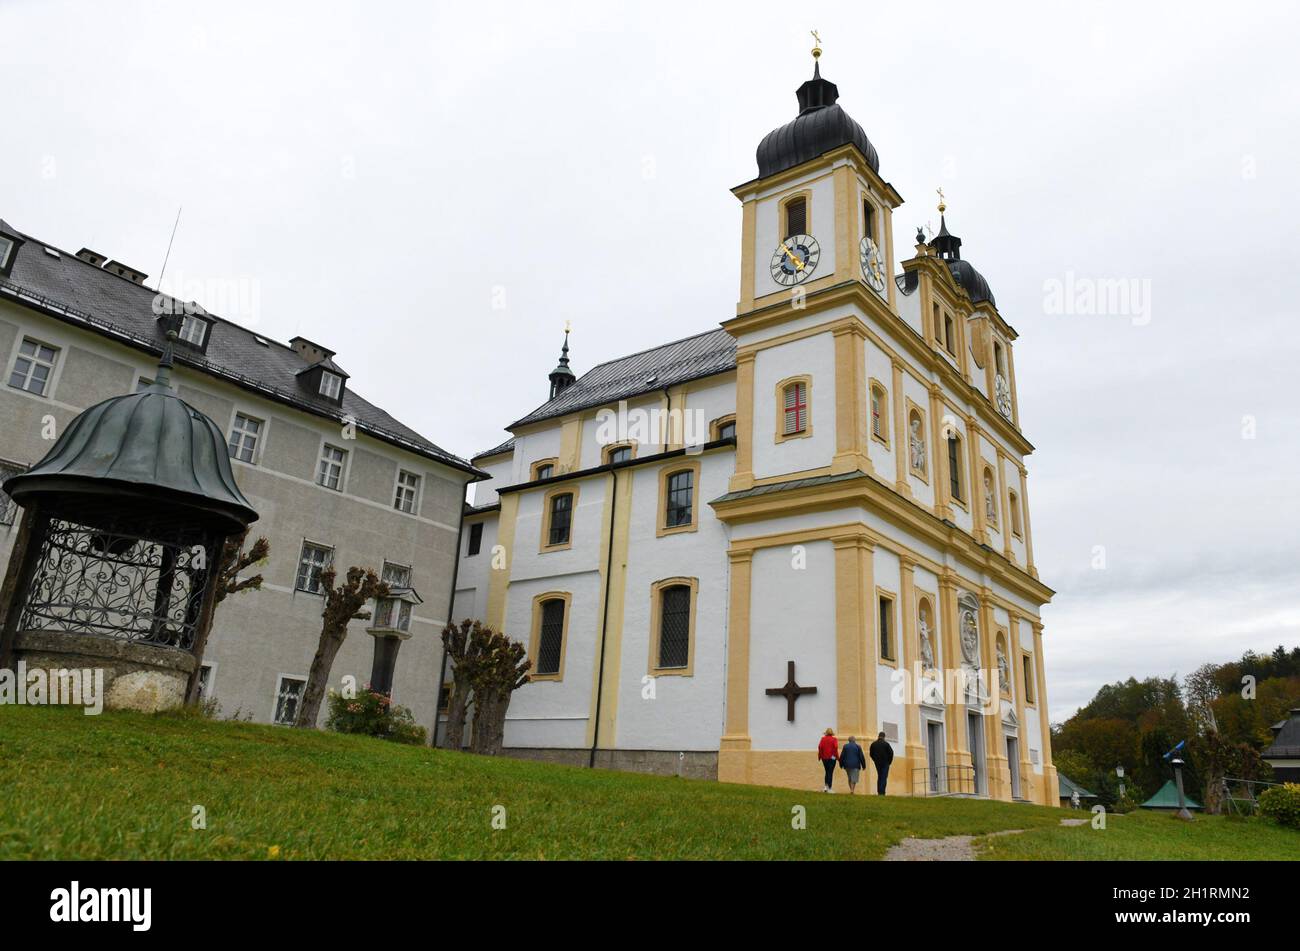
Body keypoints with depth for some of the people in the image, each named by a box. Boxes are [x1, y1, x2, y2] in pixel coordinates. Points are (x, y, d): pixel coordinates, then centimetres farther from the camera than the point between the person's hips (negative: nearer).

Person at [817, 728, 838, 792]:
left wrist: (819, 756, 3)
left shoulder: (823, 739, 3)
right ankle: (829, 788, -2)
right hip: (832, 758, -3)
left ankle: (826, 786, 9)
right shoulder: (834, 739, -5)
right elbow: (836, 748, -13)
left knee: (827, 772, 17)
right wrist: (837, 757, -6)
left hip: (824, 758, 3)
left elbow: (820, 747, -2)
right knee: (830, 773, 0)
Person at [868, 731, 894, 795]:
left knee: (879, 777, 16)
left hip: (877, 763, 4)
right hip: (885, 763, -4)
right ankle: (882, 792, -10)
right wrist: (889, 761, 4)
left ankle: (879, 791, 13)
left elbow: (871, 754, 6)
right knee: (884, 777, -2)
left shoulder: (873, 744, 2)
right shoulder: (886, 744, -10)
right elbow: (891, 753, -9)